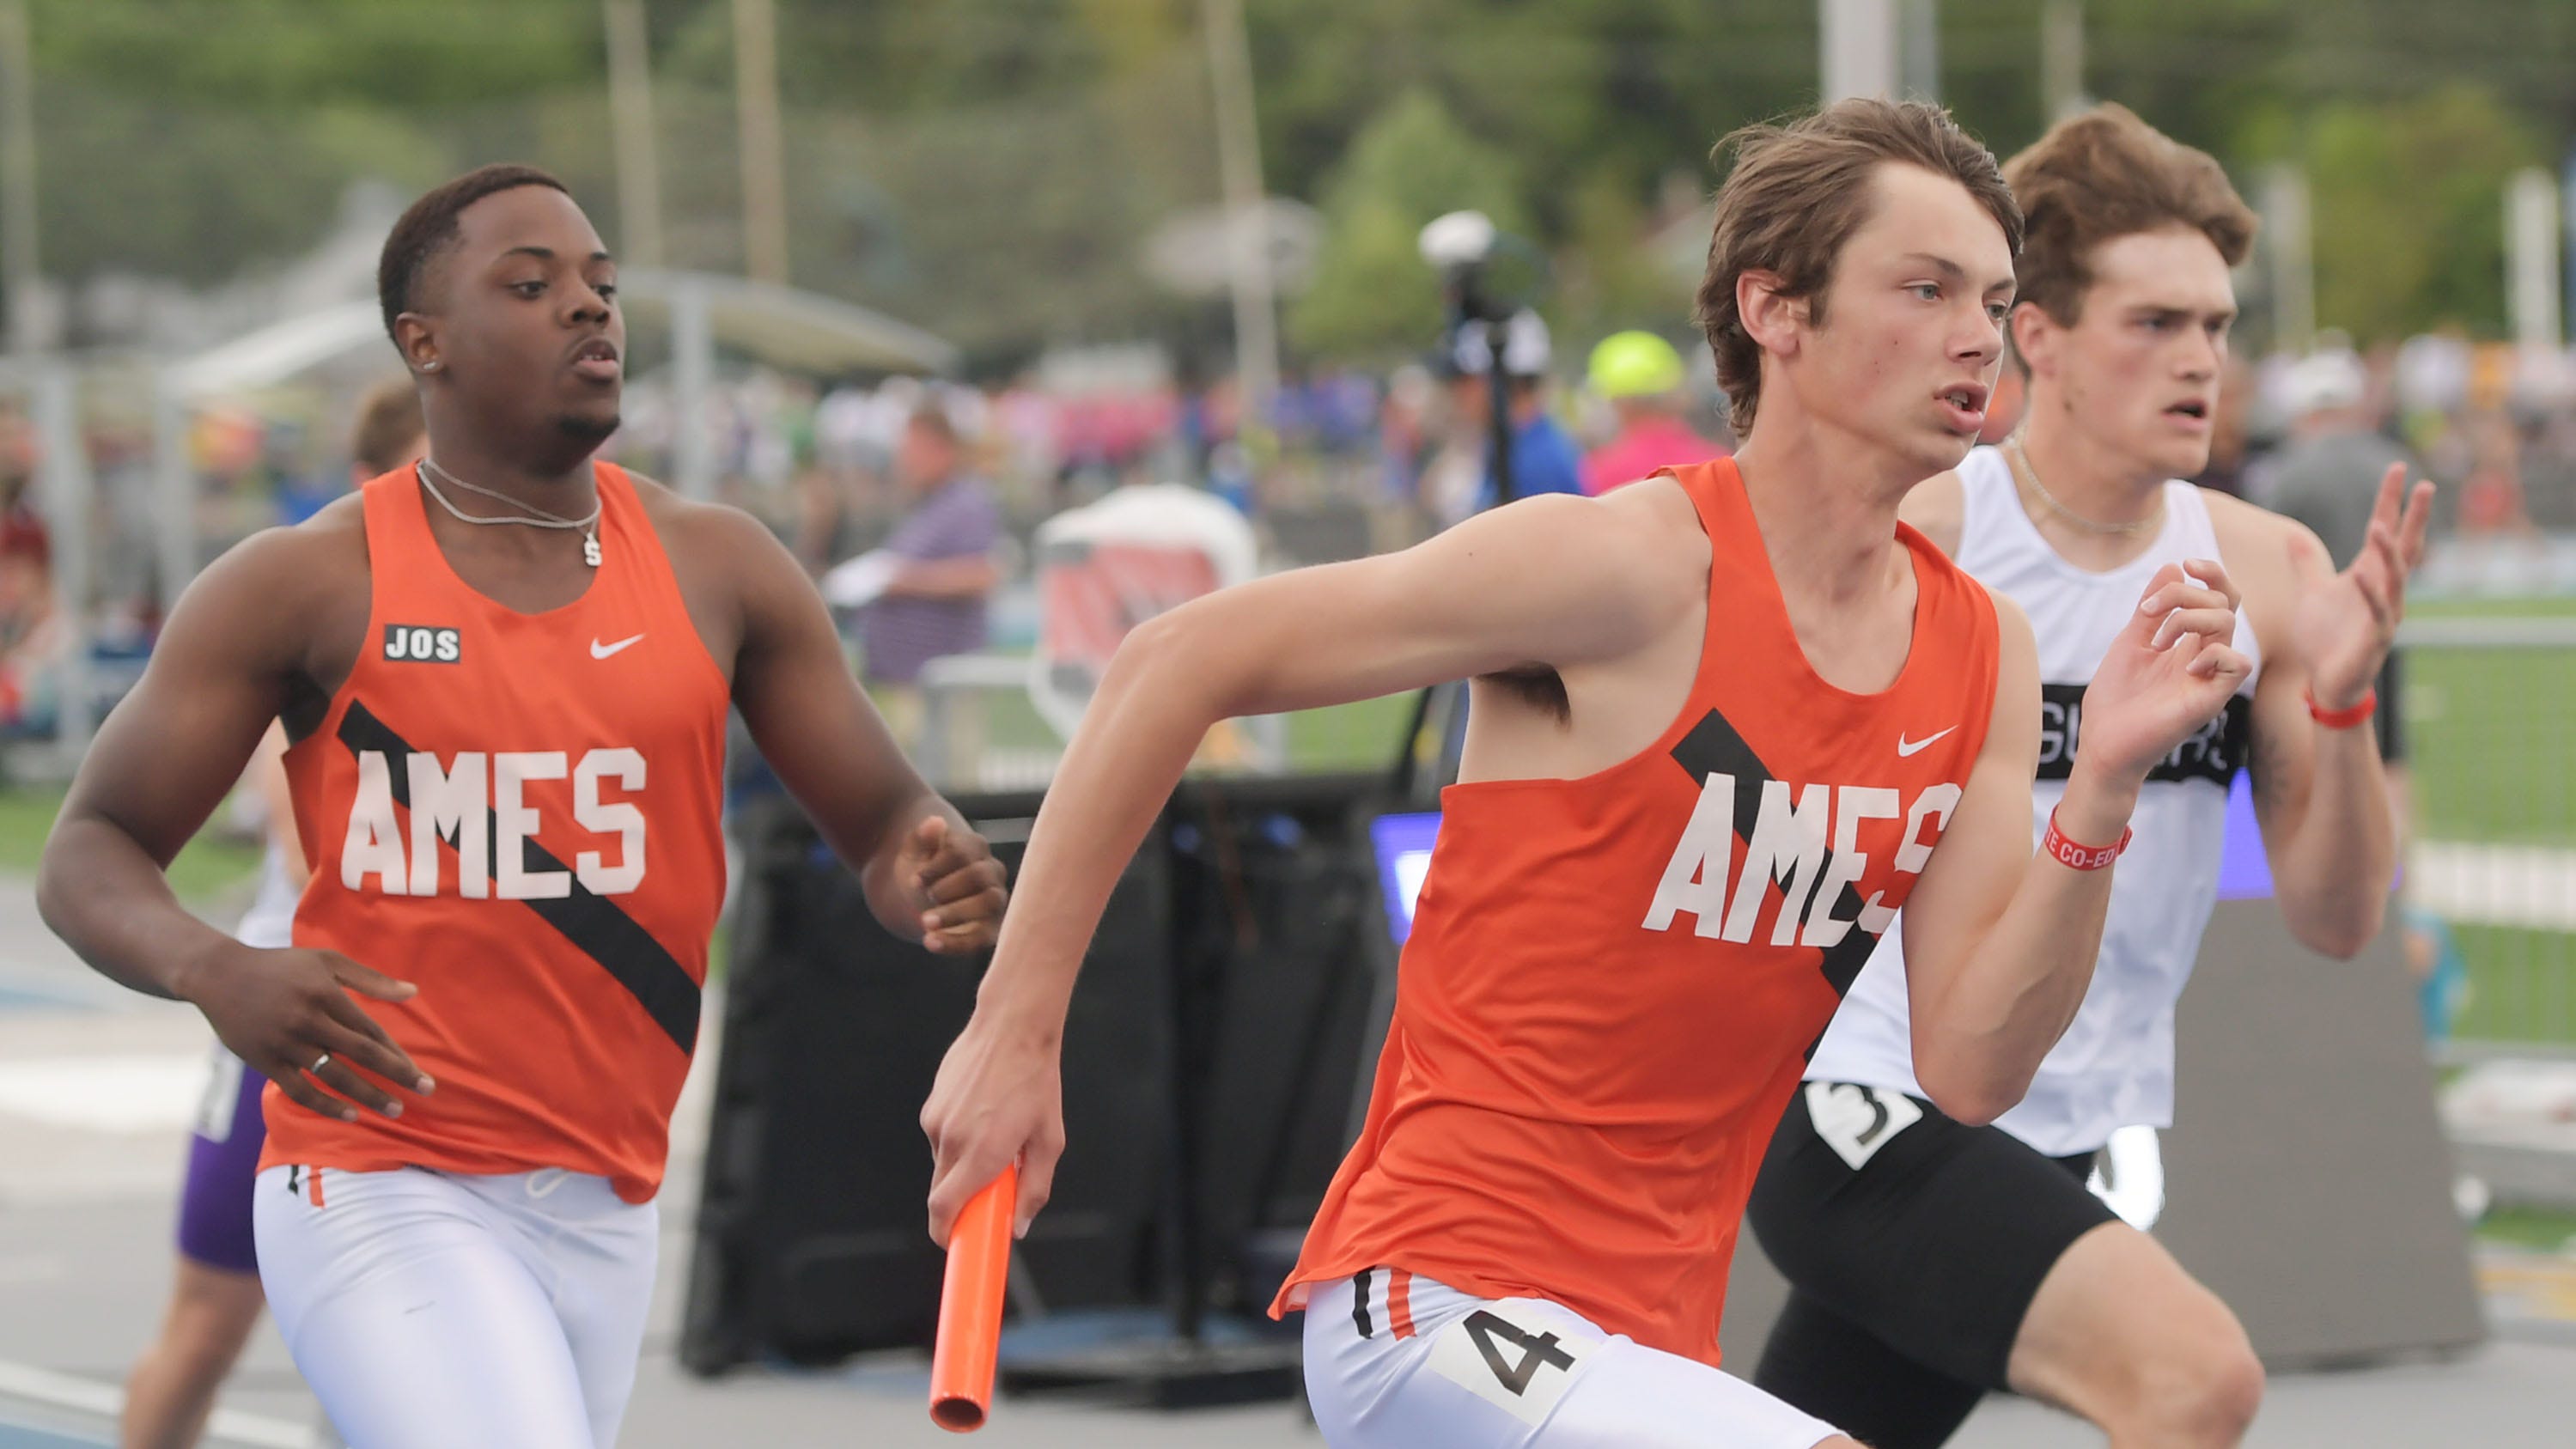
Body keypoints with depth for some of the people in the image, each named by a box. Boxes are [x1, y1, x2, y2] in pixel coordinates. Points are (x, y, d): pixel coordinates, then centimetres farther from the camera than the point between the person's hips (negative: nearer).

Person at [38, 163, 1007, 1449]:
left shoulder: (718, 570, 6)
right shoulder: (307, 585, -4)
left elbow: (881, 820, 12)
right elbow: (86, 858, 0)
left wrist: (931, 877, -14)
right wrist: (214, 971, -23)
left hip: (602, 1209, 5)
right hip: (377, 1187, -5)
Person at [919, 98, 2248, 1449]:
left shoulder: (1982, 656, 6)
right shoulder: (1632, 567, -13)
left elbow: (1968, 1070, 3)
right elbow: (1178, 664, -10)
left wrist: (2101, 793, -10)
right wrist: (1016, 1026, -10)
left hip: (1647, 1335, 8)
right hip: (1437, 1300, -8)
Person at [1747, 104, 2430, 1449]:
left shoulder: (2268, 570, 2)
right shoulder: (1909, 541, -12)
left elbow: (2336, 920, 2)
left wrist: (2340, 703, -15)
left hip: (2069, 1140, 6)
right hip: (1862, 1106, -6)